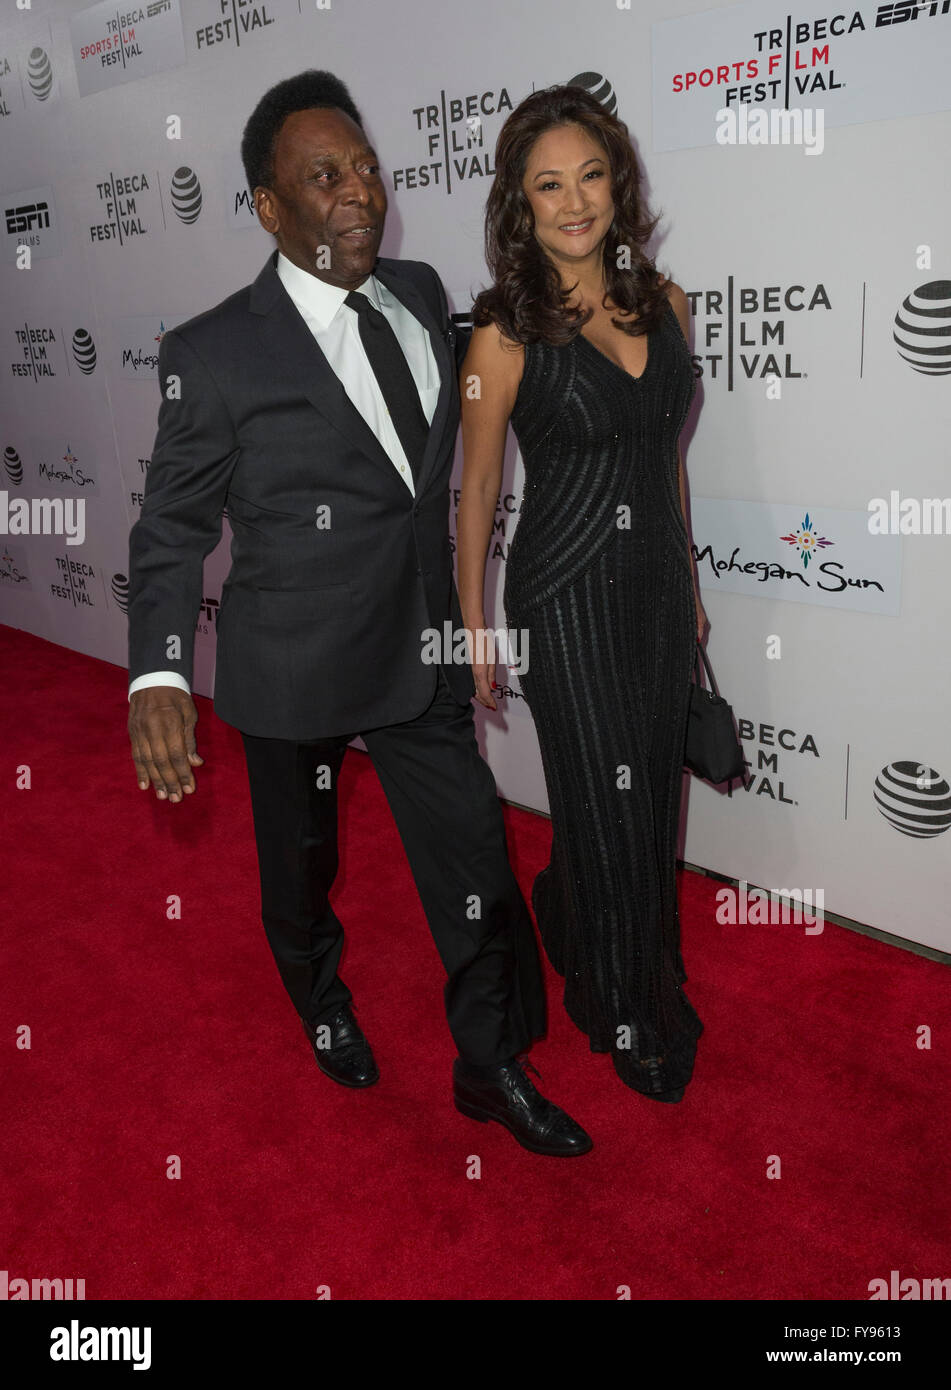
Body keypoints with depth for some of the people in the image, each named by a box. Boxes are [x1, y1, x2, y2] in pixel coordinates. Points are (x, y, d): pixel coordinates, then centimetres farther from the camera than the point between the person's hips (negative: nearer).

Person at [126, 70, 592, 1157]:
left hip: (422, 655, 4)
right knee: (300, 861, 18)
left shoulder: (421, 294, 3)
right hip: (294, 670, -4)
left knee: (474, 860, 8)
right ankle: (323, 1005, 50)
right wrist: (158, 675, -24)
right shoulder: (212, 354, -13)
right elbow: (173, 528, -11)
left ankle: (491, 1068, 31)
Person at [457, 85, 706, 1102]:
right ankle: (634, 1018, 29)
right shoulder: (506, 332, -11)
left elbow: (667, 454, 13)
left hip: (657, 587, 6)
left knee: (651, 793, 17)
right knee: (610, 808, 5)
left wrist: (689, 582, 17)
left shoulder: (663, 302, 4)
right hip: (566, 598, -5)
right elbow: (475, 490, -5)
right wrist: (473, 628, -3)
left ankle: (565, 911, 48)